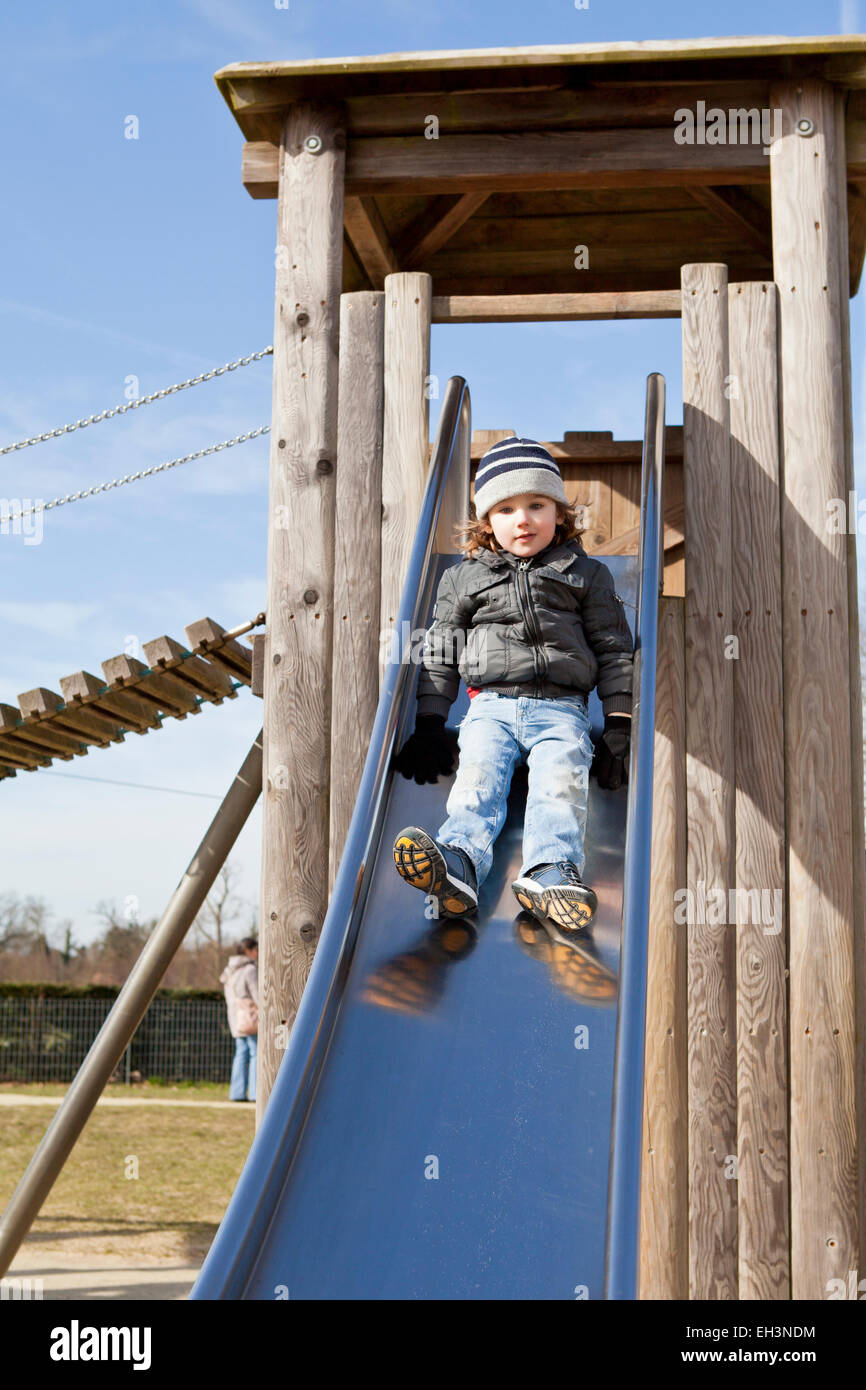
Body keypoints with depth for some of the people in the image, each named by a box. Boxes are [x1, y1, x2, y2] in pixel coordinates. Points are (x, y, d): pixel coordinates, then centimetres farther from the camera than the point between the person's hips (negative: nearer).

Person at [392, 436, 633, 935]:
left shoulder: (586, 574, 16)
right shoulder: (463, 578, 17)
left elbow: (614, 650, 15)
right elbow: (440, 654, 18)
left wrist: (619, 727, 5)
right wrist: (430, 725, 9)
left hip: (561, 707, -1)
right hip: (491, 704, 1)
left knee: (562, 777, -30)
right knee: (479, 774, -27)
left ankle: (550, 871, -51)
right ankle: (458, 862, -52)